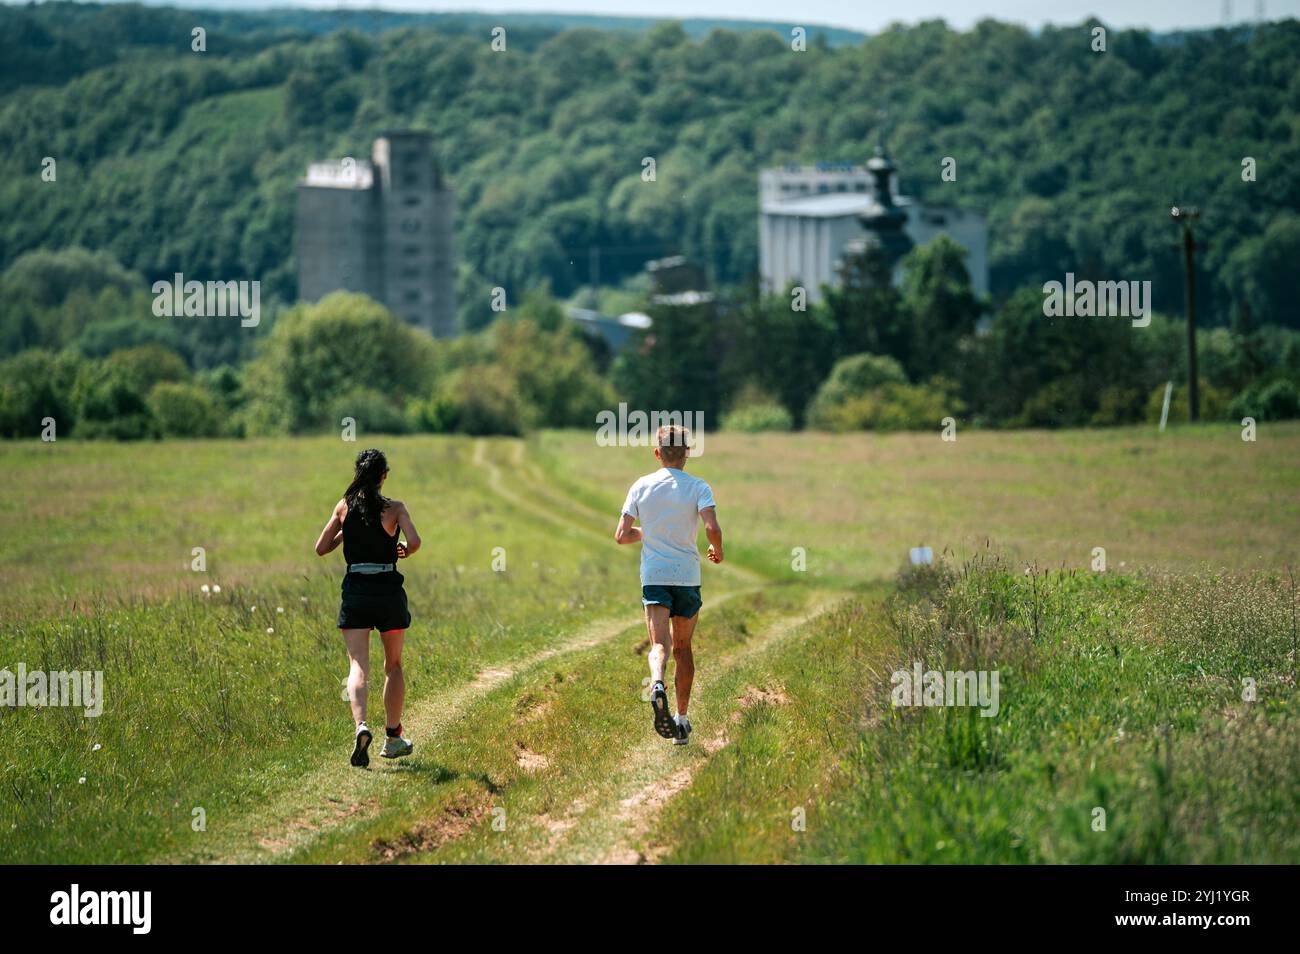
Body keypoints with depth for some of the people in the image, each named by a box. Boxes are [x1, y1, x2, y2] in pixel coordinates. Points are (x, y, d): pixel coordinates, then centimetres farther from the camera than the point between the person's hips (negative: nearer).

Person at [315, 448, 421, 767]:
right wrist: (404, 551, 5)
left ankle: (361, 725, -32)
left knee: (358, 666, -6)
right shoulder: (394, 508, -4)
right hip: (388, 590, -1)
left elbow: (321, 548, 6)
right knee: (393, 665, 17)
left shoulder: (344, 506, 2)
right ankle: (393, 738, 22)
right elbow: (414, 541, -17)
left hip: (355, 591, 1)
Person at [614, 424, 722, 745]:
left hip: (653, 576, 0)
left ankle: (657, 684, -43)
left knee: (660, 645, -9)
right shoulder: (698, 487, -4)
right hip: (688, 575, 0)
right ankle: (682, 719, 16)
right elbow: (713, 528, -18)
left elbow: (622, 535, 2)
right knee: (683, 648, 13)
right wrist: (717, 550, 3)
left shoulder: (641, 487, 2)